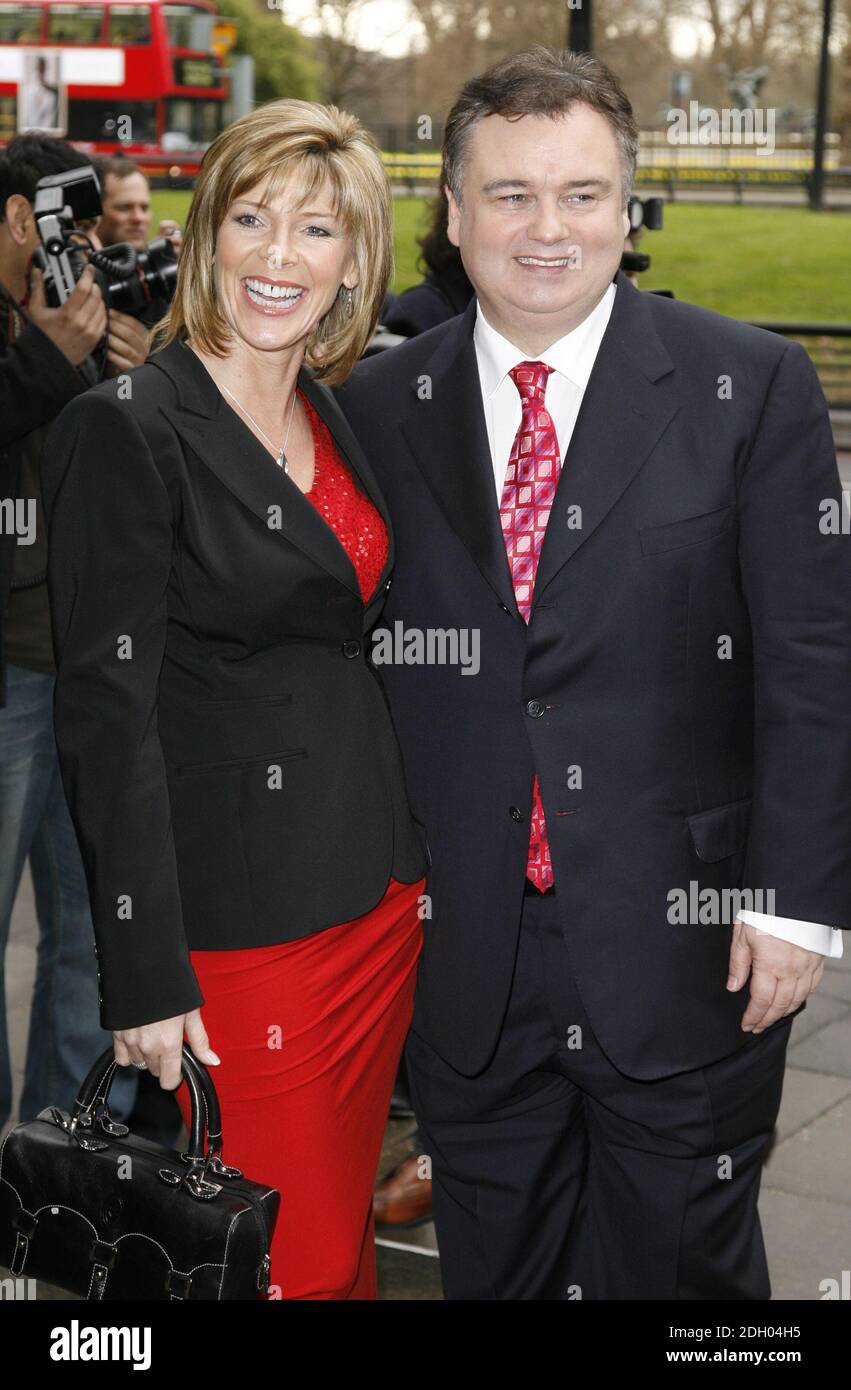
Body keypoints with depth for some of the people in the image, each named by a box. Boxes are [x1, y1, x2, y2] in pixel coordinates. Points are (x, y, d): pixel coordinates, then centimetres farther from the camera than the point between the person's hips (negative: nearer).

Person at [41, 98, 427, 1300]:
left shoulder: (340, 420, 10)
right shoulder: (126, 433, -12)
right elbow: (108, 714, -15)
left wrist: (412, 862, 13)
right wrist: (148, 972, -17)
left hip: (382, 889, 7)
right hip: (243, 916, -7)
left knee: (345, 1223, 16)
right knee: (289, 1258, 2)